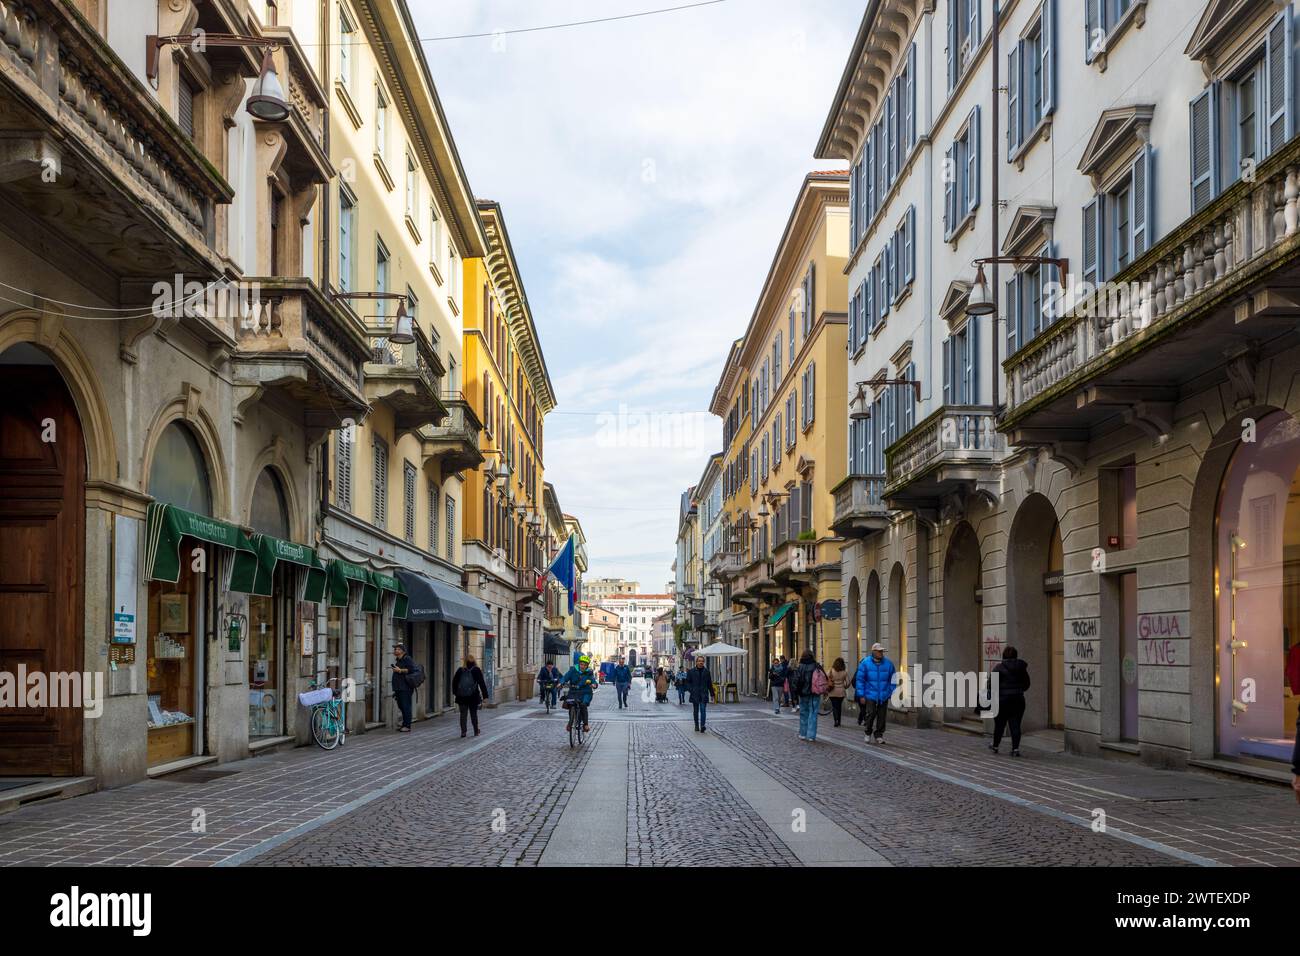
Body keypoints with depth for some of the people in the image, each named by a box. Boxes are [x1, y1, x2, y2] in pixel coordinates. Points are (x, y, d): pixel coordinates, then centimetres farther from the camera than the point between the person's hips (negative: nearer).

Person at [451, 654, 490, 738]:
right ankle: (476, 731, 15)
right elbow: (482, 683, -3)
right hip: (473, 697, -1)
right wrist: (485, 695, -1)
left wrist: (455, 692, 15)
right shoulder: (476, 670, -2)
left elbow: (454, 682, 5)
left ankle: (463, 731, -8)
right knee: (474, 714, 10)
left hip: (461, 697, 1)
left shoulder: (460, 670, 2)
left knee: (463, 714, 3)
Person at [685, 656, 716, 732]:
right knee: (695, 711, 9)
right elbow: (687, 682, 4)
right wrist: (690, 690, -10)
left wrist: (712, 694, 13)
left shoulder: (706, 671, 8)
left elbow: (709, 684, 12)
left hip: (704, 694, 0)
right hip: (695, 695, 0)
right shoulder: (691, 671, 3)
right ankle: (696, 726, 20)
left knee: (703, 710, -11)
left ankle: (702, 726, -18)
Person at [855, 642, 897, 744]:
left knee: (881, 716, 5)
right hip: (871, 695, -2)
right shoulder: (865, 663, -4)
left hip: (884, 696, 2)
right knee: (871, 713, -11)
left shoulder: (888, 663, 2)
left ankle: (879, 735, 19)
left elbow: (893, 680, 10)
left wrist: (892, 693, 5)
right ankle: (868, 733, 10)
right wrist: (861, 695, -4)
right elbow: (859, 679, -1)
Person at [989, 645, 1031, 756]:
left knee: (999, 724, 10)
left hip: (1002, 700, -3)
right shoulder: (1021, 667, 3)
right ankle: (1015, 748, -4)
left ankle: (995, 746, 24)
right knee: (1016, 725, 3)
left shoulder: (999, 667, -8)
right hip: (1018, 699, 3)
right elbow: (1027, 684, 10)